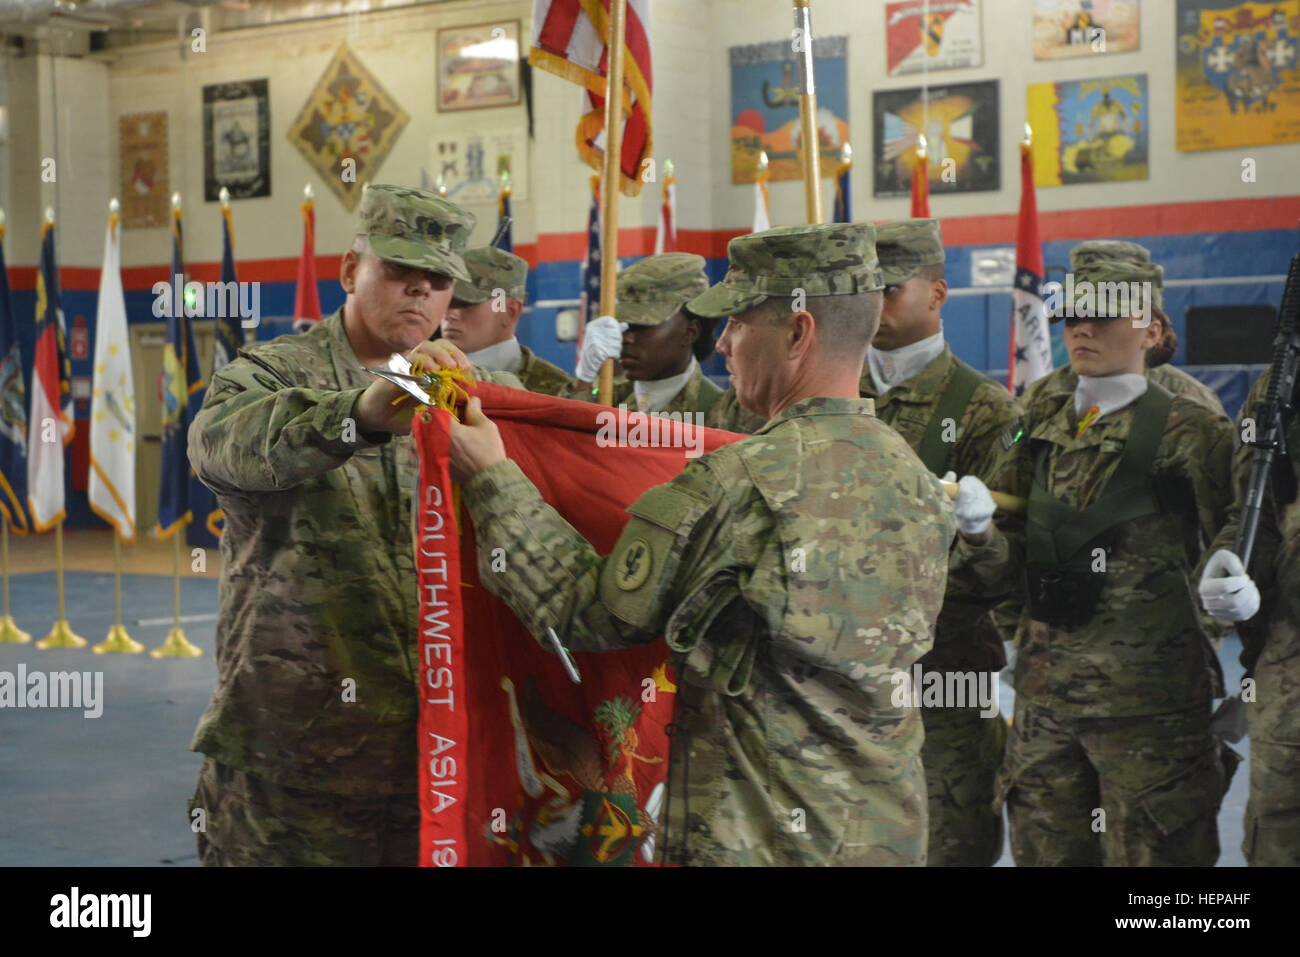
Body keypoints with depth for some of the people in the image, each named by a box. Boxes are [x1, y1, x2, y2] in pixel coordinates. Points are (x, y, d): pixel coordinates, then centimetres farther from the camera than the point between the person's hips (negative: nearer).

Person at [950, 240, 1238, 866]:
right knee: (1044, 851, 10)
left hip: (1146, 698, -5)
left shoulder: (1187, 432, -5)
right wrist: (979, 531, -12)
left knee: (1149, 852, 0)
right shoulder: (1043, 423, 10)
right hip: (1044, 696, 5)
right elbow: (1002, 568, 8)